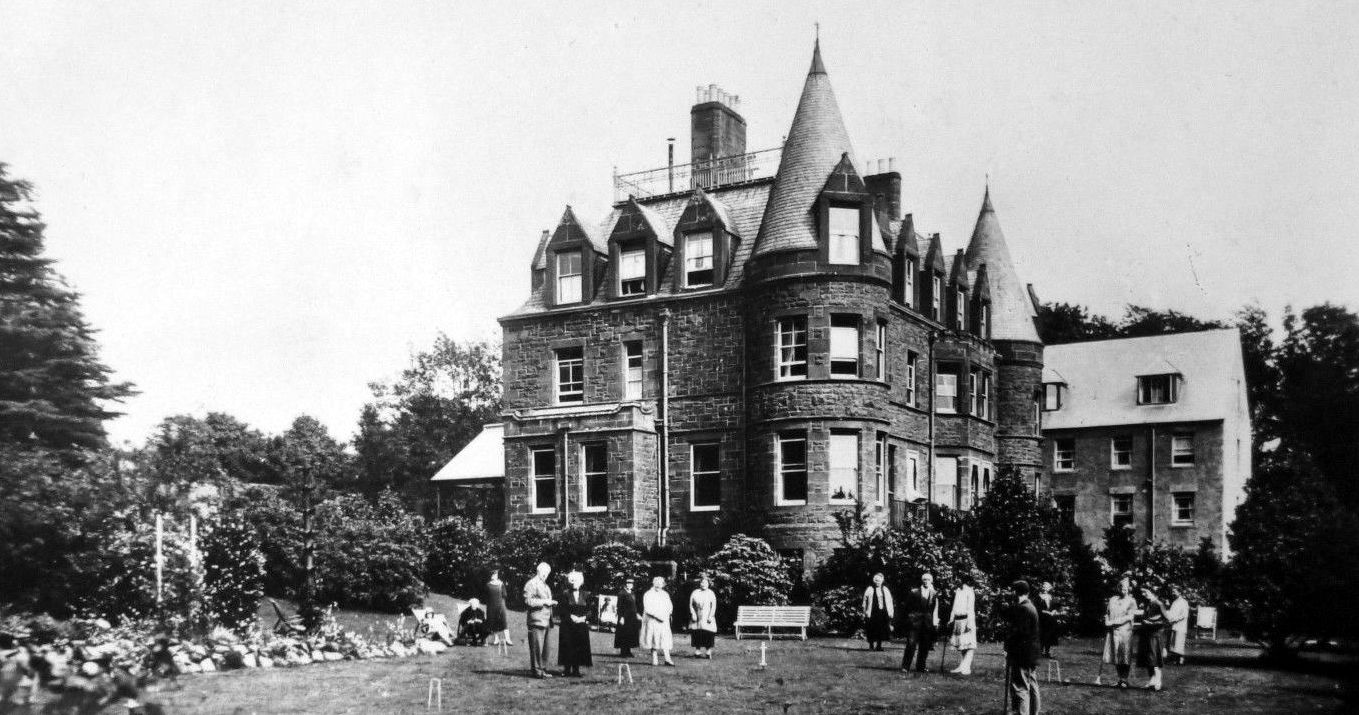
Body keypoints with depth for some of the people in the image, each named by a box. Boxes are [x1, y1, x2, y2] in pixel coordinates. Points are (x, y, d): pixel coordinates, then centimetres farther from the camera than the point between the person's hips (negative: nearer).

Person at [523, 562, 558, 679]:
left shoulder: (545, 585, 25)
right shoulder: (531, 584, -4)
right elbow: (528, 601, -15)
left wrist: (551, 602, 16)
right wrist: (544, 602, -17)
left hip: (546, 621, 9)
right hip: (537, 620, -9)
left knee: (545, 647, 9)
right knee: (537, 647, -8)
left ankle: (543, 670, 14)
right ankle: (537, 670, -5)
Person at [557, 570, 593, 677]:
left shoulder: (586, 595, 7)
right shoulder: (565, 594, -1)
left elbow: (591, 609, 5)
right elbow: (560, 610, -5)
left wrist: (584, 617, -9)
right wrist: (571, 617, -14)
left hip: (582, 625, 3)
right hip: (567, 625, -3)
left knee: (580, 647, 2)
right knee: (568, 647, -3)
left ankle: (576, 669, 8)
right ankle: (567, 669, 4)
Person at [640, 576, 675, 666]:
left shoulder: (665, 594, 12)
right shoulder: (648, 595, -4)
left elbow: (670, 606, 11)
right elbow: (647, 608, -13)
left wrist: (665, 614, -8)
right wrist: (657, 616, -20)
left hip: (664, 621, 4)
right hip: (652, 621, -4)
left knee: (665, 638, -5)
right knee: (653, 639, -1)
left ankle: (667, 659, -10)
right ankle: (654, 659, 6)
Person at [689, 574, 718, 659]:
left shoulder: (711, 593, 3)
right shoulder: (695, 593, 6)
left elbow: (714, 606, -2)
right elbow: (691, 605, 6)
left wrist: (710, 616, -12)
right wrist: (693, 614, -6)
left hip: (707, 618, -1)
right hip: (697, 618, 1)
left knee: (708, 635, -9)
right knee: (697, 635, -1)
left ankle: (708, 652, -4)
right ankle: (697, 651, 5)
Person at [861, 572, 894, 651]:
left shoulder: (886, 590, 10)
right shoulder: (870, 590, 2)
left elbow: (889, 602, 11)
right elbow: (865, 602, 1)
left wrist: (890, 613, 3)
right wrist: (866, 612, -5)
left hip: (884, 613, 3)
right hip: (873, 613, -3)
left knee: (882, 630, 2)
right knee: (872, 631, -2)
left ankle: (879, 645, 10)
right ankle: (871, 646, 7)